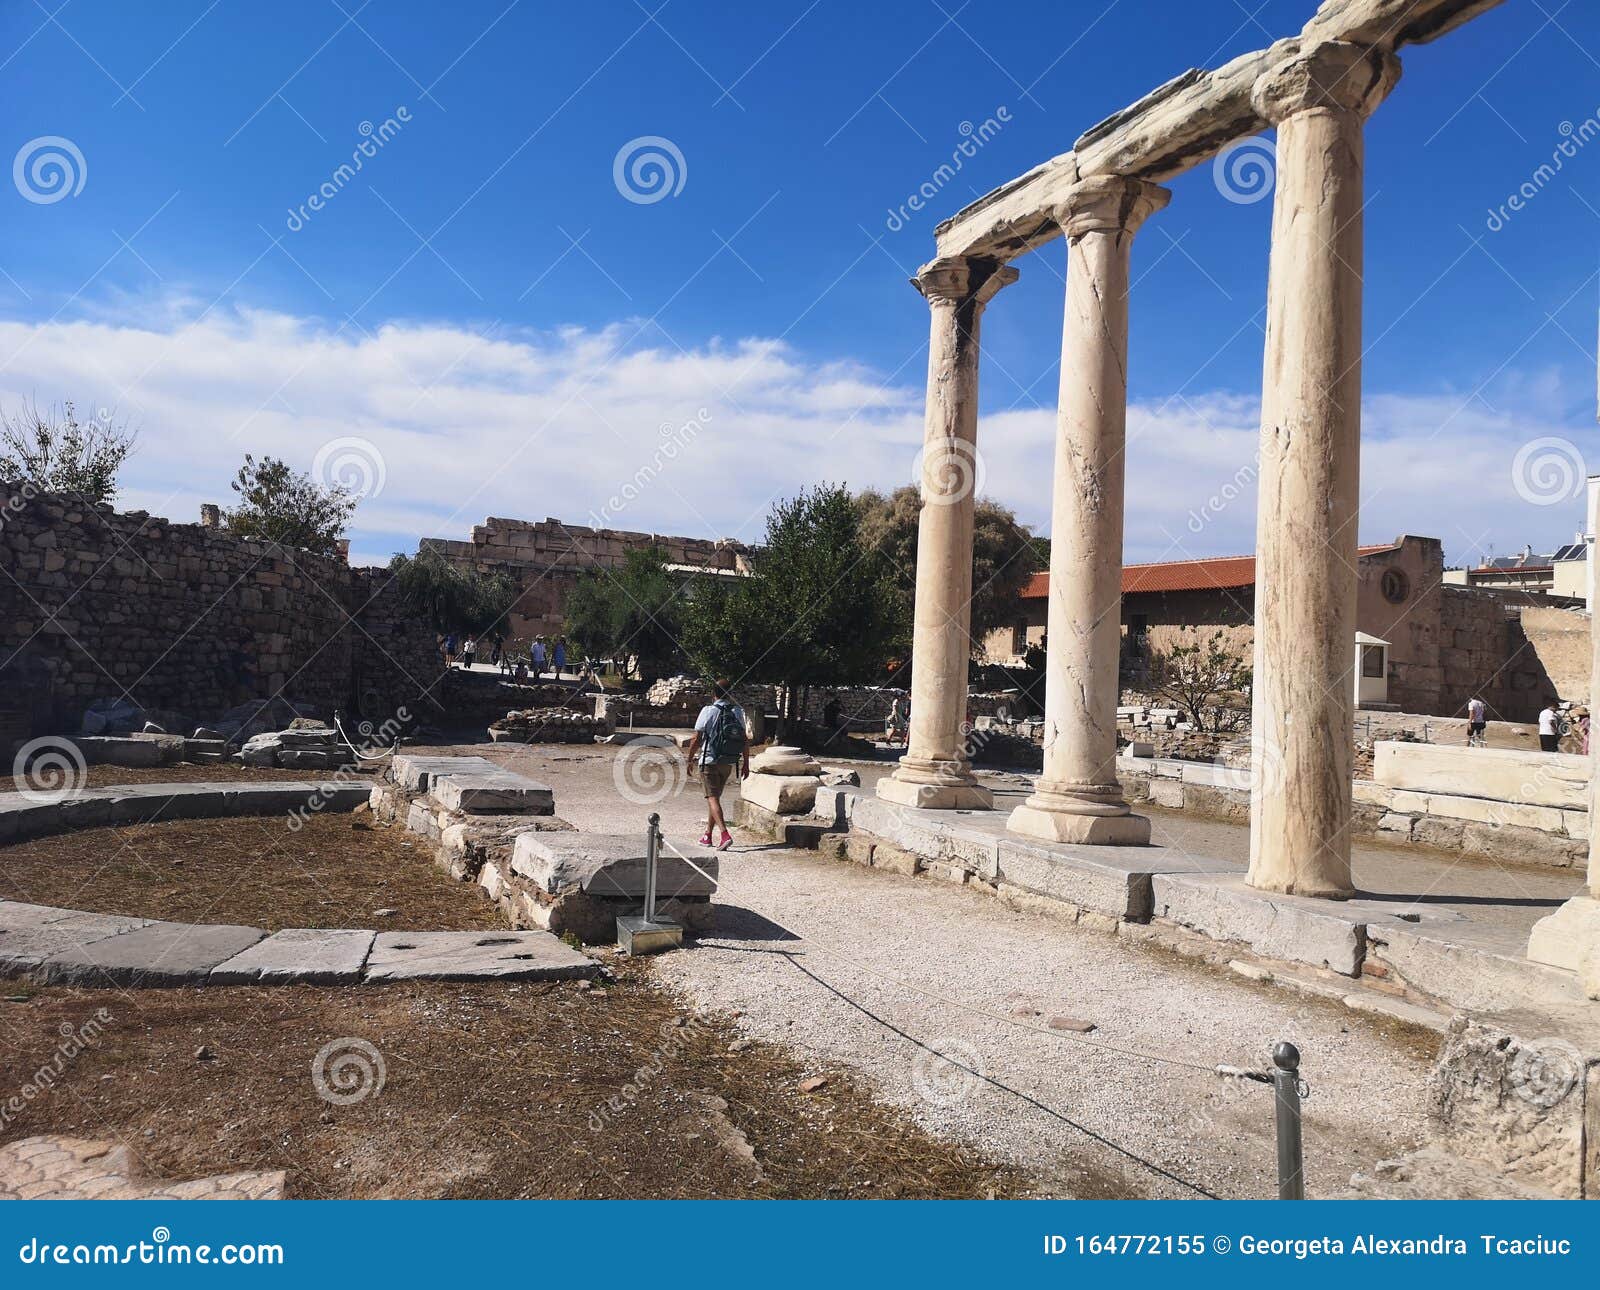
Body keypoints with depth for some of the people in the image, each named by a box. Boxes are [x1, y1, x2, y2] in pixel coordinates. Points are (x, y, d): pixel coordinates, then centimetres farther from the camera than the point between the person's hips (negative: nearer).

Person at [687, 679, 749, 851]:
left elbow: (696, 739, -8)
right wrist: (746, 764, 9)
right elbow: (744, 741, 3)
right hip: (728, 763, 5)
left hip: (709, 761, -5)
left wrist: (690, 760, 3)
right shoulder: (738, 712, 2)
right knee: (715, 797, 18)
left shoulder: (709, 711, -11)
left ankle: (725, 834, -21)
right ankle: (707, 835, 25)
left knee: (712, 798, -5)